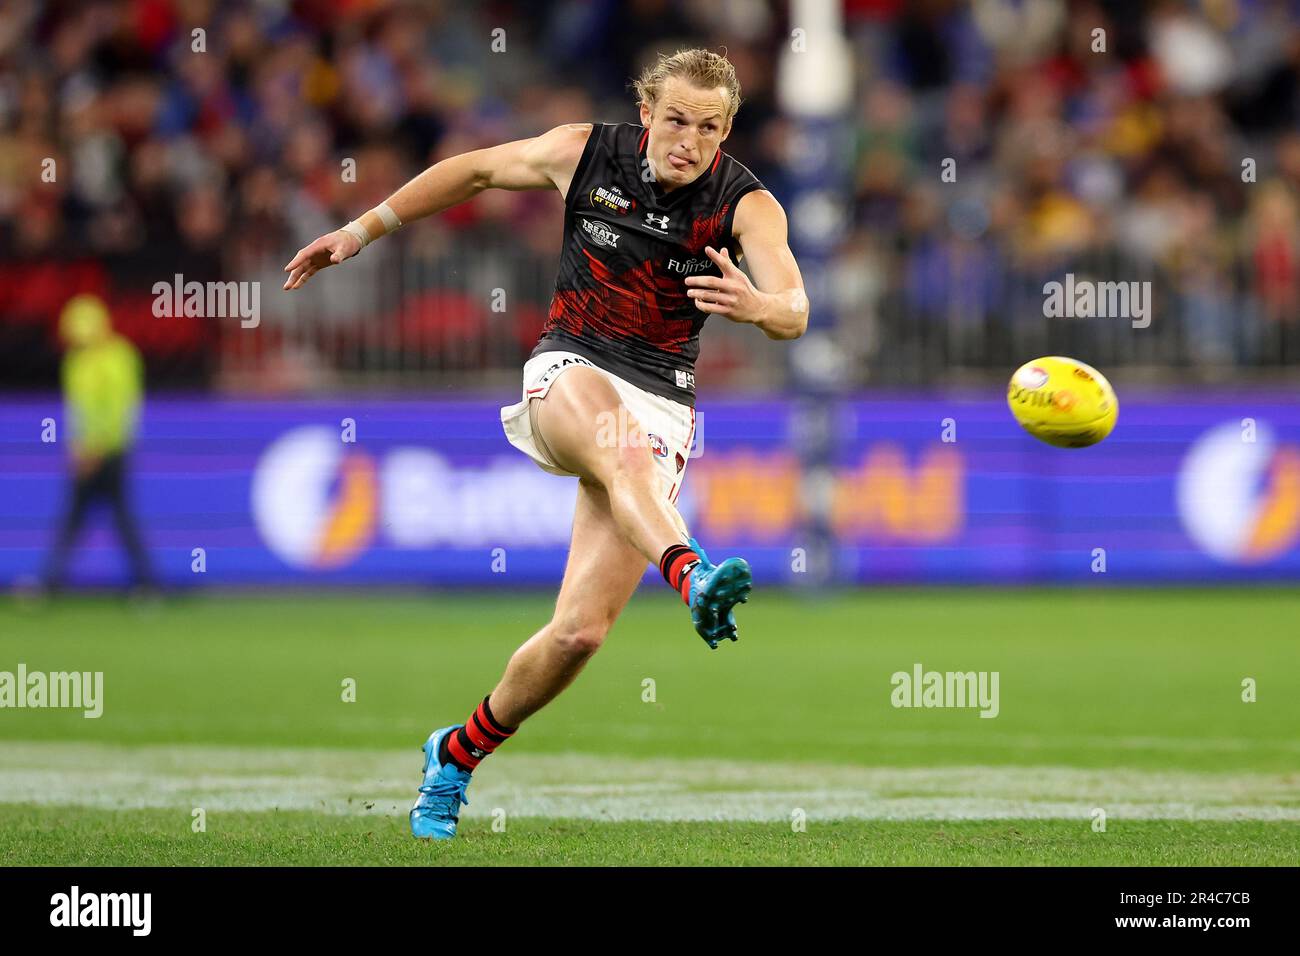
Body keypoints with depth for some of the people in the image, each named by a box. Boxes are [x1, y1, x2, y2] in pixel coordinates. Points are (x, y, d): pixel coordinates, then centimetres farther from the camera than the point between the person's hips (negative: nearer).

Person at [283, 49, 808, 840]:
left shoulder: (746, 204, -8)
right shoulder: (586, 153, -3)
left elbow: (794, 311, -24)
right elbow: (475, 171, 14)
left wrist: (757, 305, -48)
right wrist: (362, 230, 15)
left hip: (661, 407, 0)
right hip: (569, 372, 0)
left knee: (581, 632, -9)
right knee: (621, 447, -40)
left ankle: (459, 755, 14)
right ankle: (692, 576, -66)